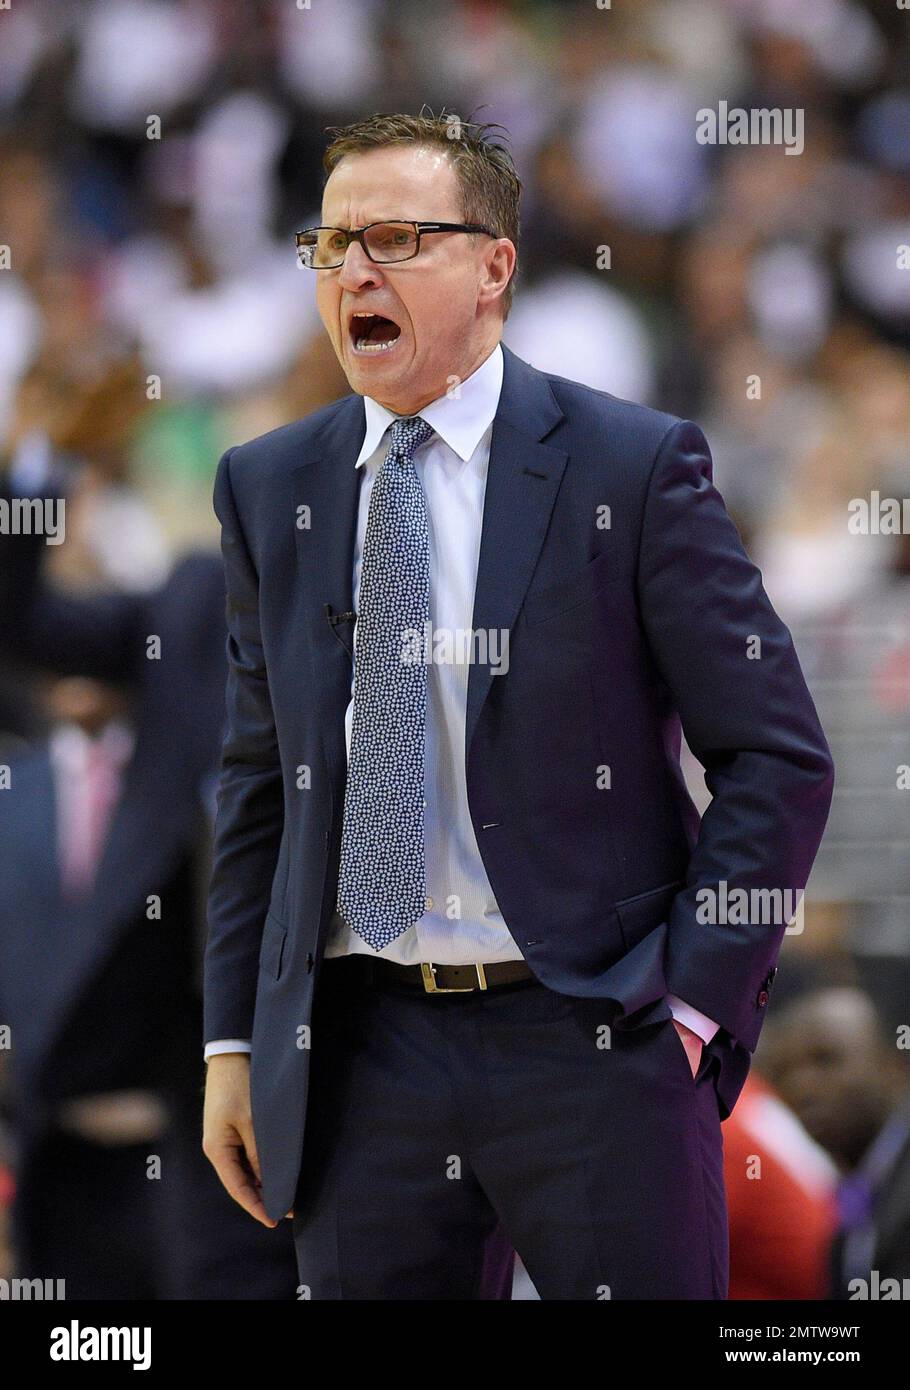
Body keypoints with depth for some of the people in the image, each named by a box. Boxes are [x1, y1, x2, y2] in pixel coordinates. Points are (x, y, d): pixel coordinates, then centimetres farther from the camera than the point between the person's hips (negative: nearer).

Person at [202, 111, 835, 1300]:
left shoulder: (635, 466, -3)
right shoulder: (268, 488, 10)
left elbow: (780, 759, -2)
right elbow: (258, 779, 15)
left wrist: (693, 1002, -9)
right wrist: (234, 1040, 9)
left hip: (592, 1038, -3)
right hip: (357, 1055, 3)